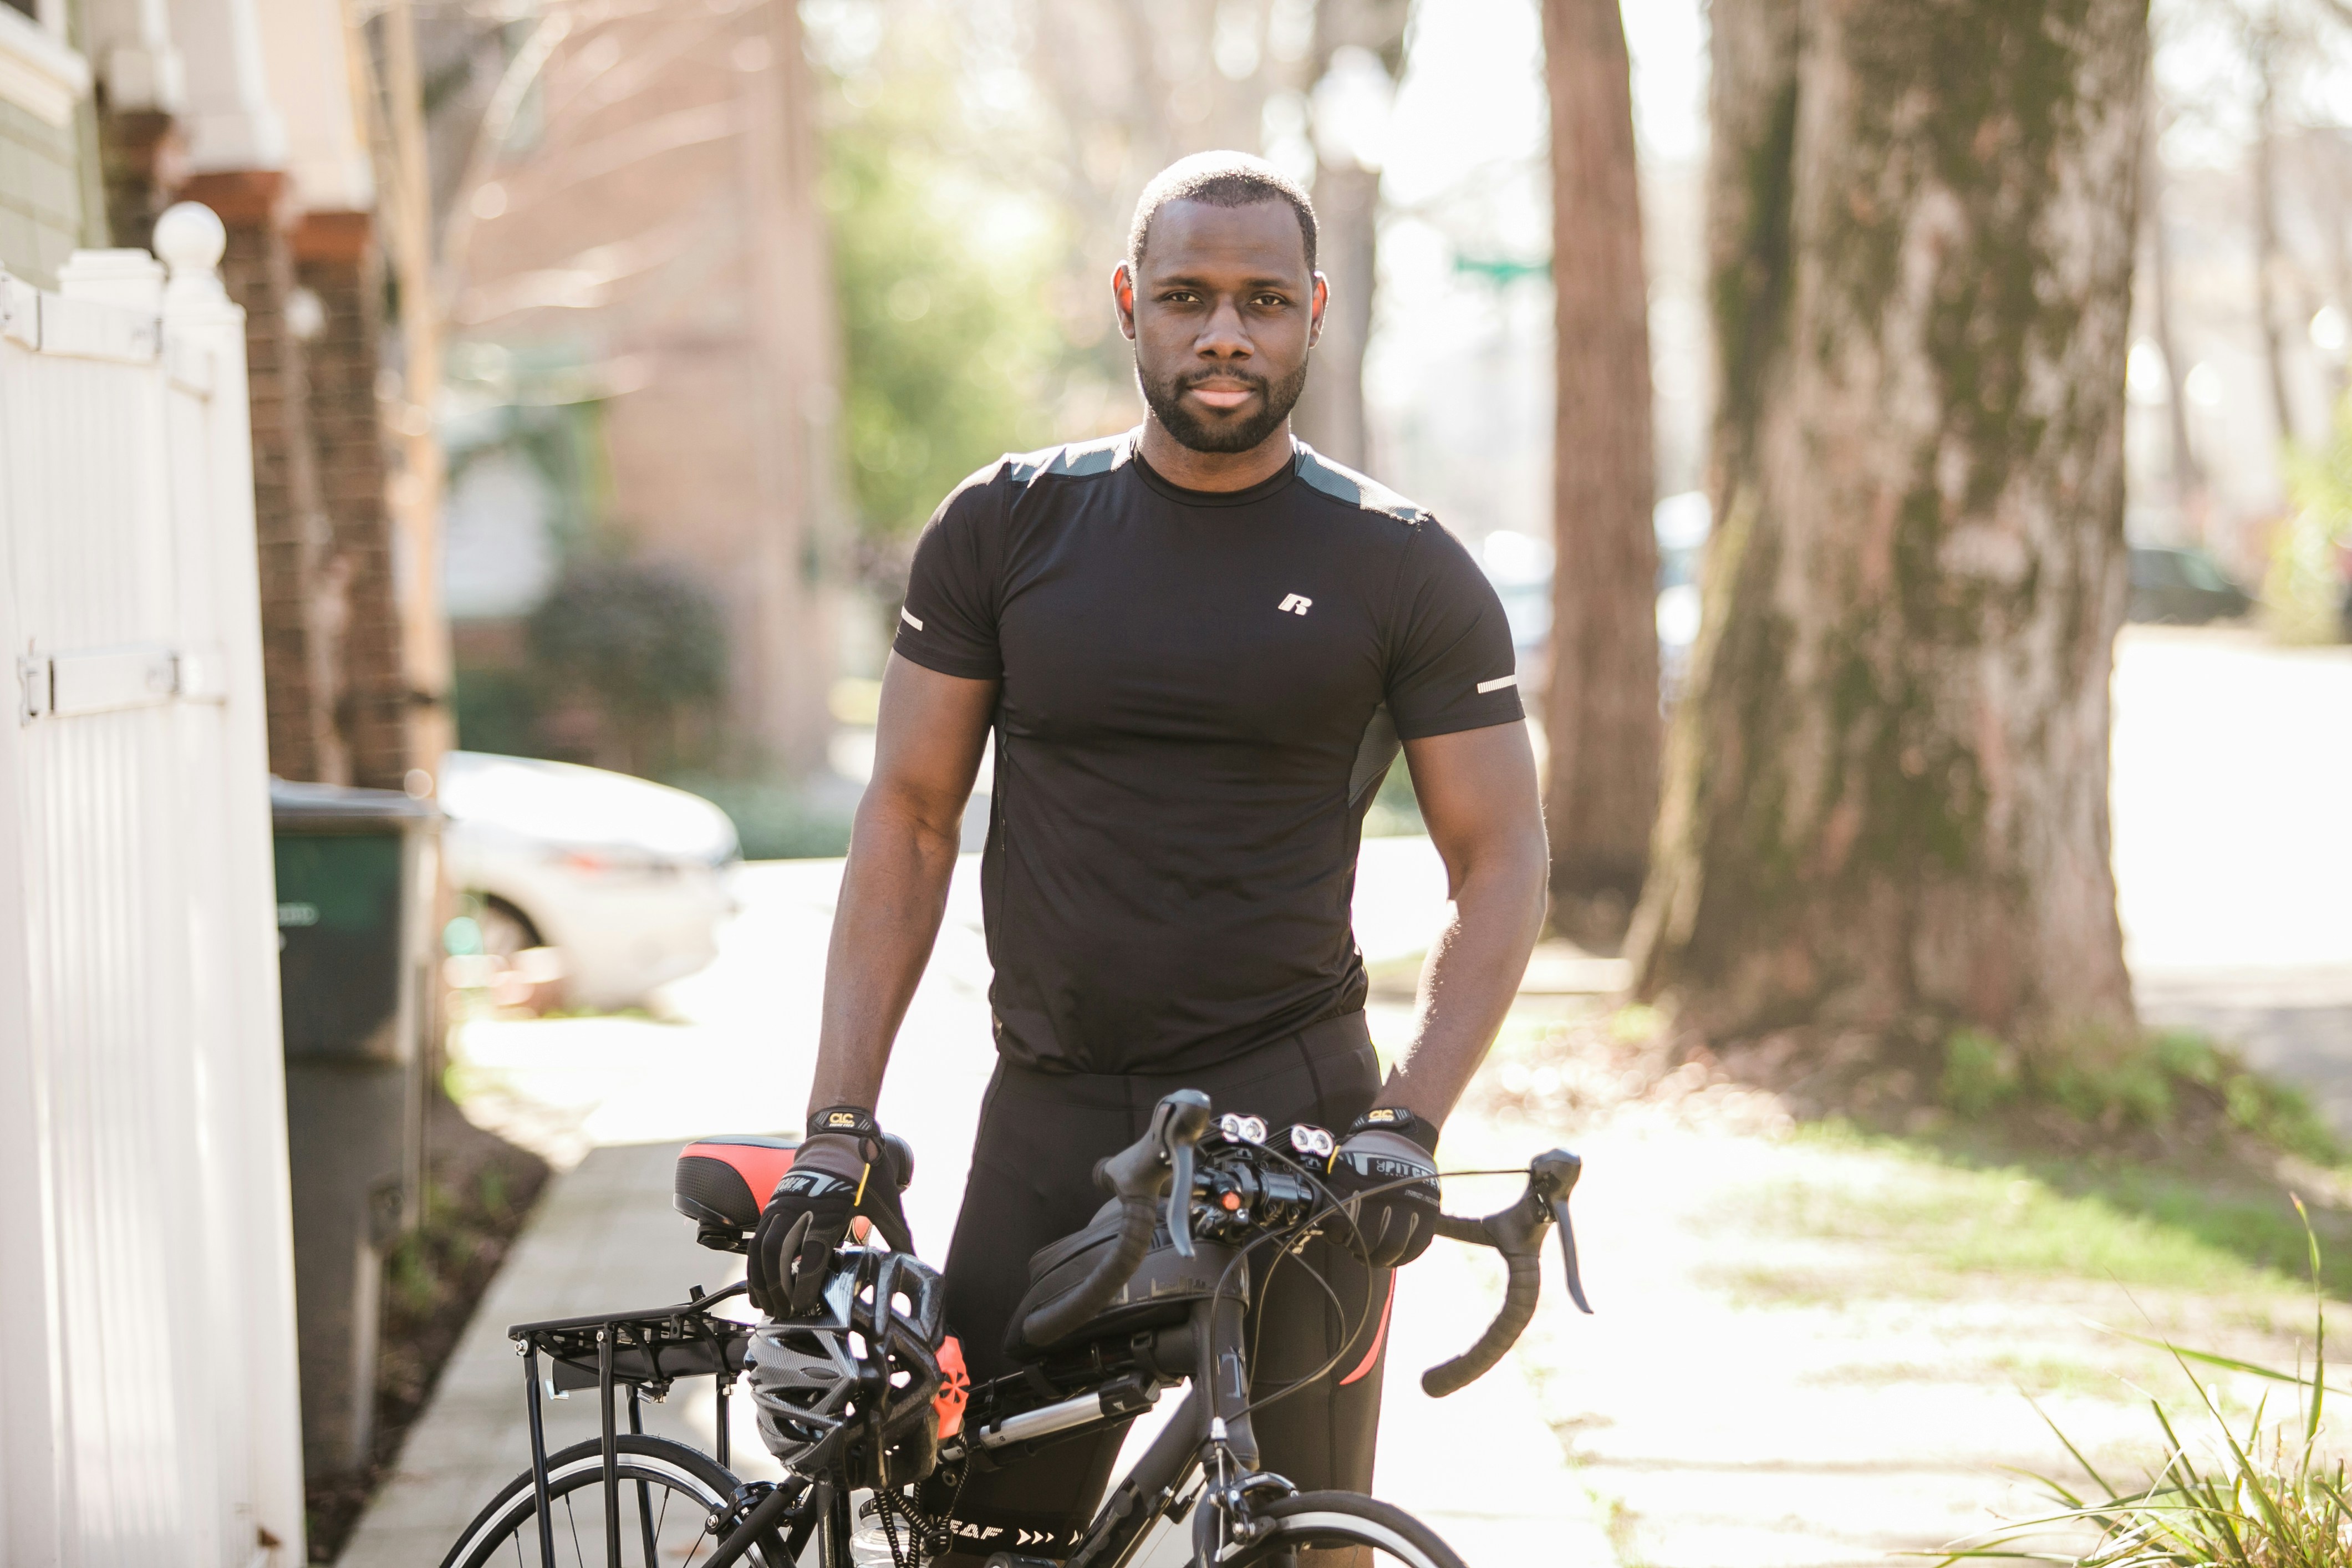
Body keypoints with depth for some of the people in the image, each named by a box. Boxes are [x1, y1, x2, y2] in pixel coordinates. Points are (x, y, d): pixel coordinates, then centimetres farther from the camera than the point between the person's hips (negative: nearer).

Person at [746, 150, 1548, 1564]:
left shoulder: (1404, 571, 2)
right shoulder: (1006, 530, 6)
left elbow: (1504, 862, 2)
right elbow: (910, 820, 7)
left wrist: (1409, 1124, -12)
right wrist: (839, 1128, -1)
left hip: (1295, 1124, -1)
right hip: (1051, 1125, 2)